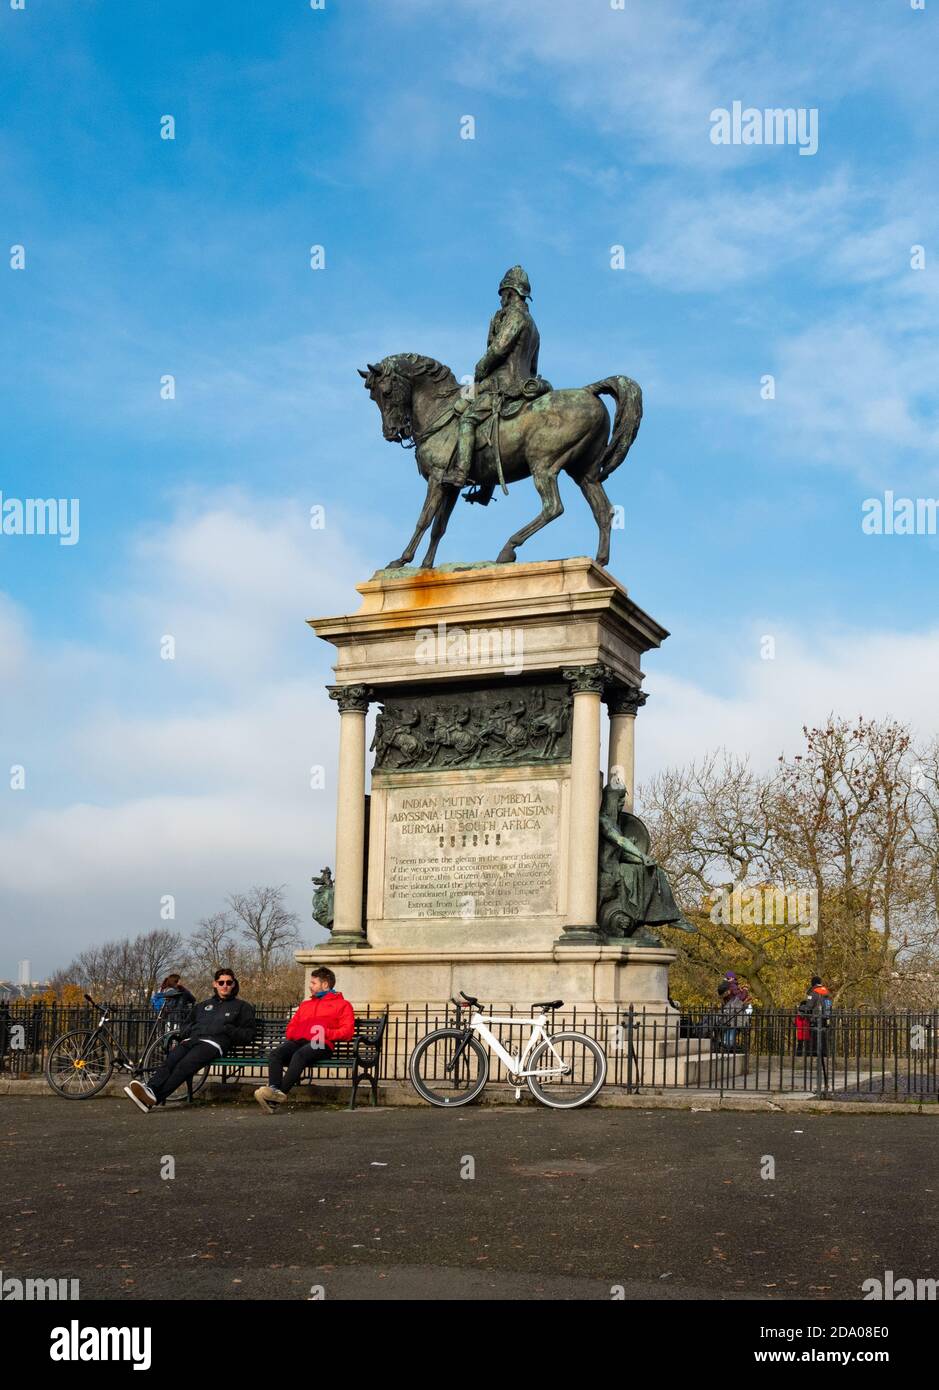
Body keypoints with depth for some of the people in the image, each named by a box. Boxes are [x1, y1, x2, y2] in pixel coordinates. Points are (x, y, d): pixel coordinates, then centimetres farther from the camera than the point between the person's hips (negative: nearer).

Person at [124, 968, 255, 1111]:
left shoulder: (242, 1007, 19)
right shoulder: (204, 1005, 35)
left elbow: (248, 1034, 10)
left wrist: (226, 1029, -3)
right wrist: (180, 1040, 15)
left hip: (214, 1043, -5)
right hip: (191, 1040, 5)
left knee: (185, 1064, -34)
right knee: (170, 1061, -29)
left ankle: (155, 1097, -52)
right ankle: (150, 1088, -52)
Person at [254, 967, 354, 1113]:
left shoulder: (342, 1004, 19)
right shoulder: (305, 1004, 38)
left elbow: (347, 1031, 4)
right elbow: (291, 1027, 34)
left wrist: (326, 1033, -10)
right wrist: (294, 1035, 10)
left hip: (321, 1045, -6)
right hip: (298, 1041, 6)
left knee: (299, 1055, -38)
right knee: (275, 1054, -28)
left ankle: (276, 1099, -48)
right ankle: (274, 1090, -48)